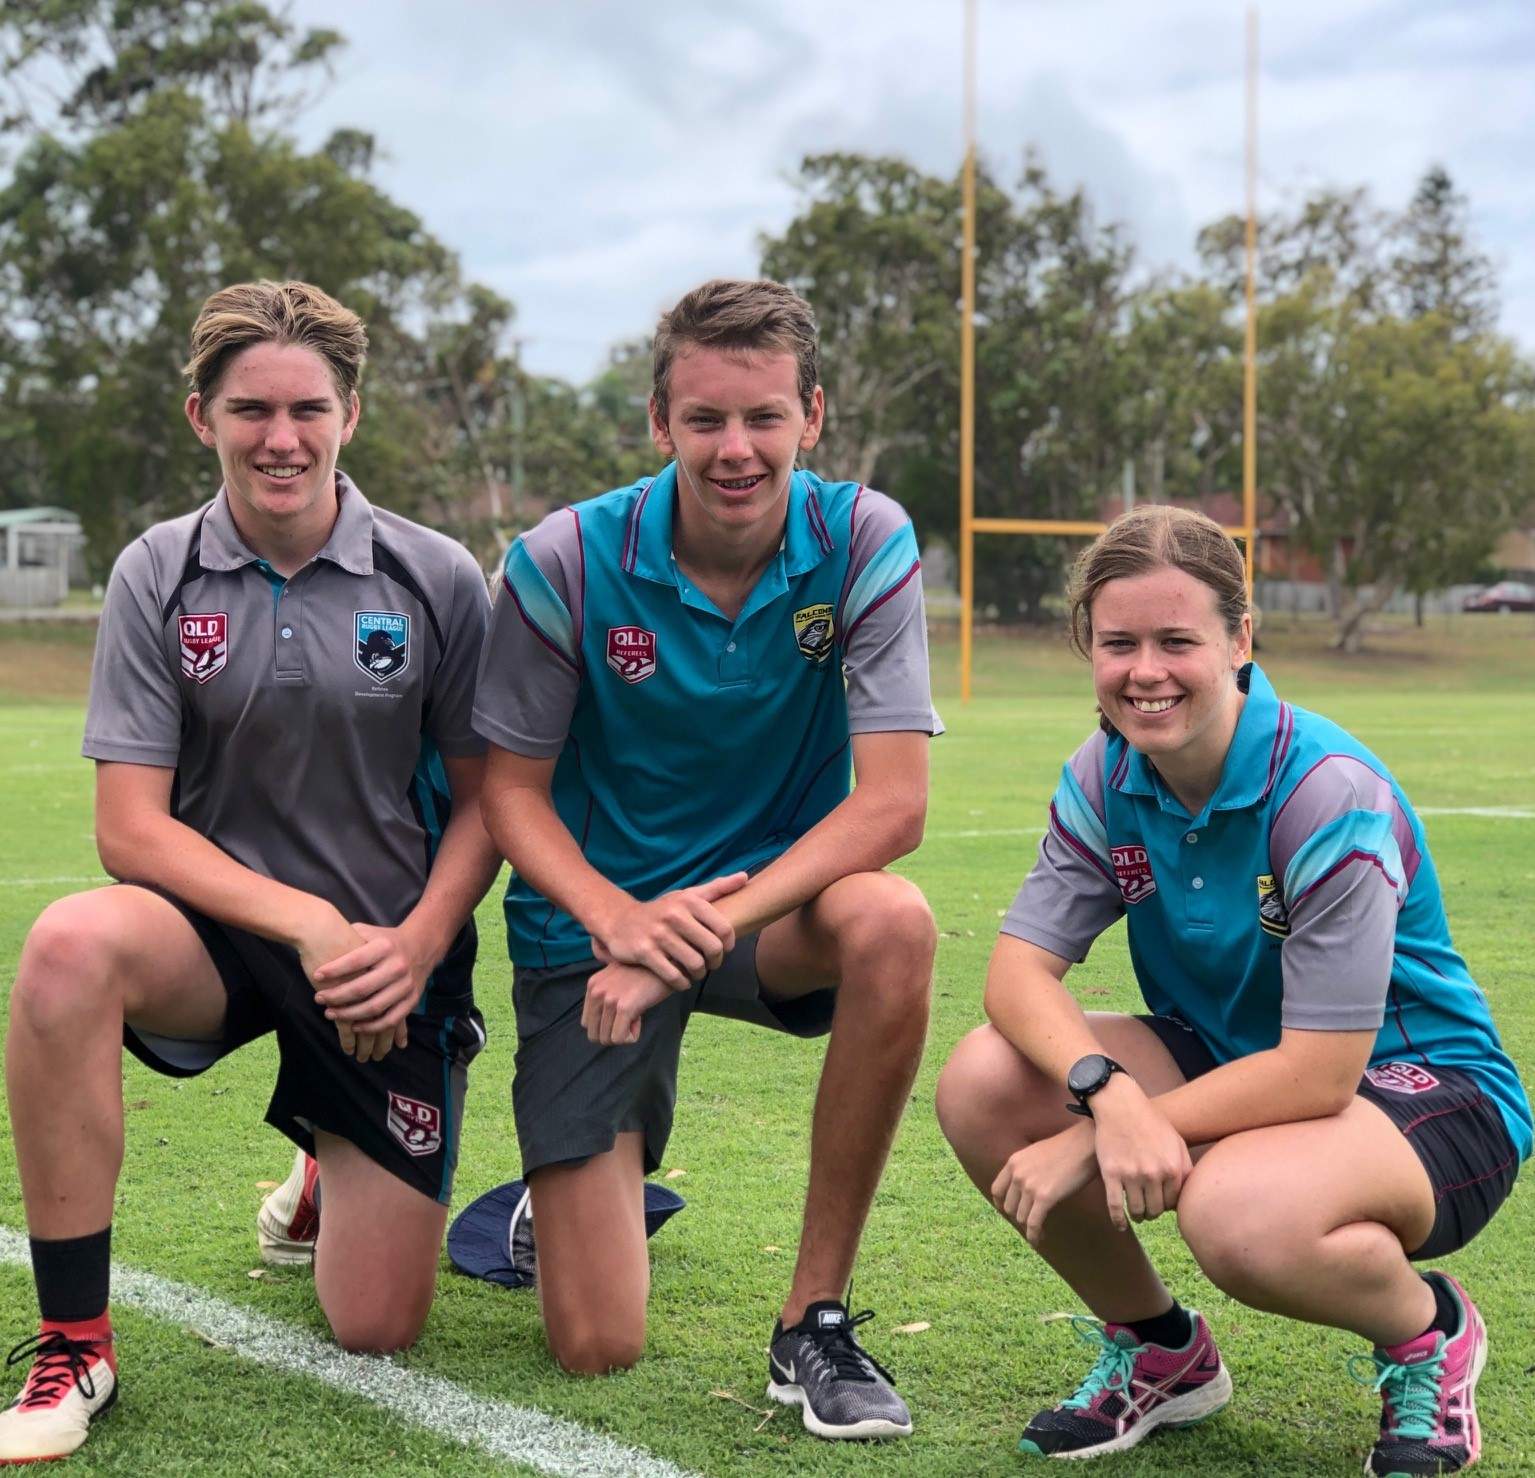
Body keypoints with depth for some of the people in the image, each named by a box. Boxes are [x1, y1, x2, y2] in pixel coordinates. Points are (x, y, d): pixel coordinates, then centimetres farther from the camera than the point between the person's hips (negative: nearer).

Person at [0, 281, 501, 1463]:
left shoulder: (438, 580, -6)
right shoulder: (157, 577, -5)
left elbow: (486, 795, 1)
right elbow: (132, 827, -10)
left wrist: (418, 943, -16)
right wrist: (304, 922, -22)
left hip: (390, 959, 0)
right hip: (221, 929, 0)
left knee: (377, 1330, -1)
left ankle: (336, 1172, 38)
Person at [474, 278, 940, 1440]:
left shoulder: (865, 541, -14)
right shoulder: (567, 561, -14)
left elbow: (893, 800, -20)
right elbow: (510, 786, -7)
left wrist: (710, 922, -31)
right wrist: (615, 916, -28)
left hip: (774, 901, 1)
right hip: (595, 921, -1)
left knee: (894, 924, -38)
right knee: (597, 1348, -7)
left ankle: (816, 1315, -19)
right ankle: (580, 1193, 34)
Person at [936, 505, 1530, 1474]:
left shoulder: (1330, 794, -26)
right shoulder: (1106, 778, -7)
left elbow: (1320, 1073, -28)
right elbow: (1021, 968, -14)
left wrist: (1090, 1143, -28)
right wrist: (1110, 1096, -36)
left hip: (1420, 1087, -6)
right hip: (1225, 1057, 7)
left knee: (1238, 1212, -40)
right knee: (984, 1086, -18)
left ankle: (1429, 1332, -3)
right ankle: (1159, 1352, 7)